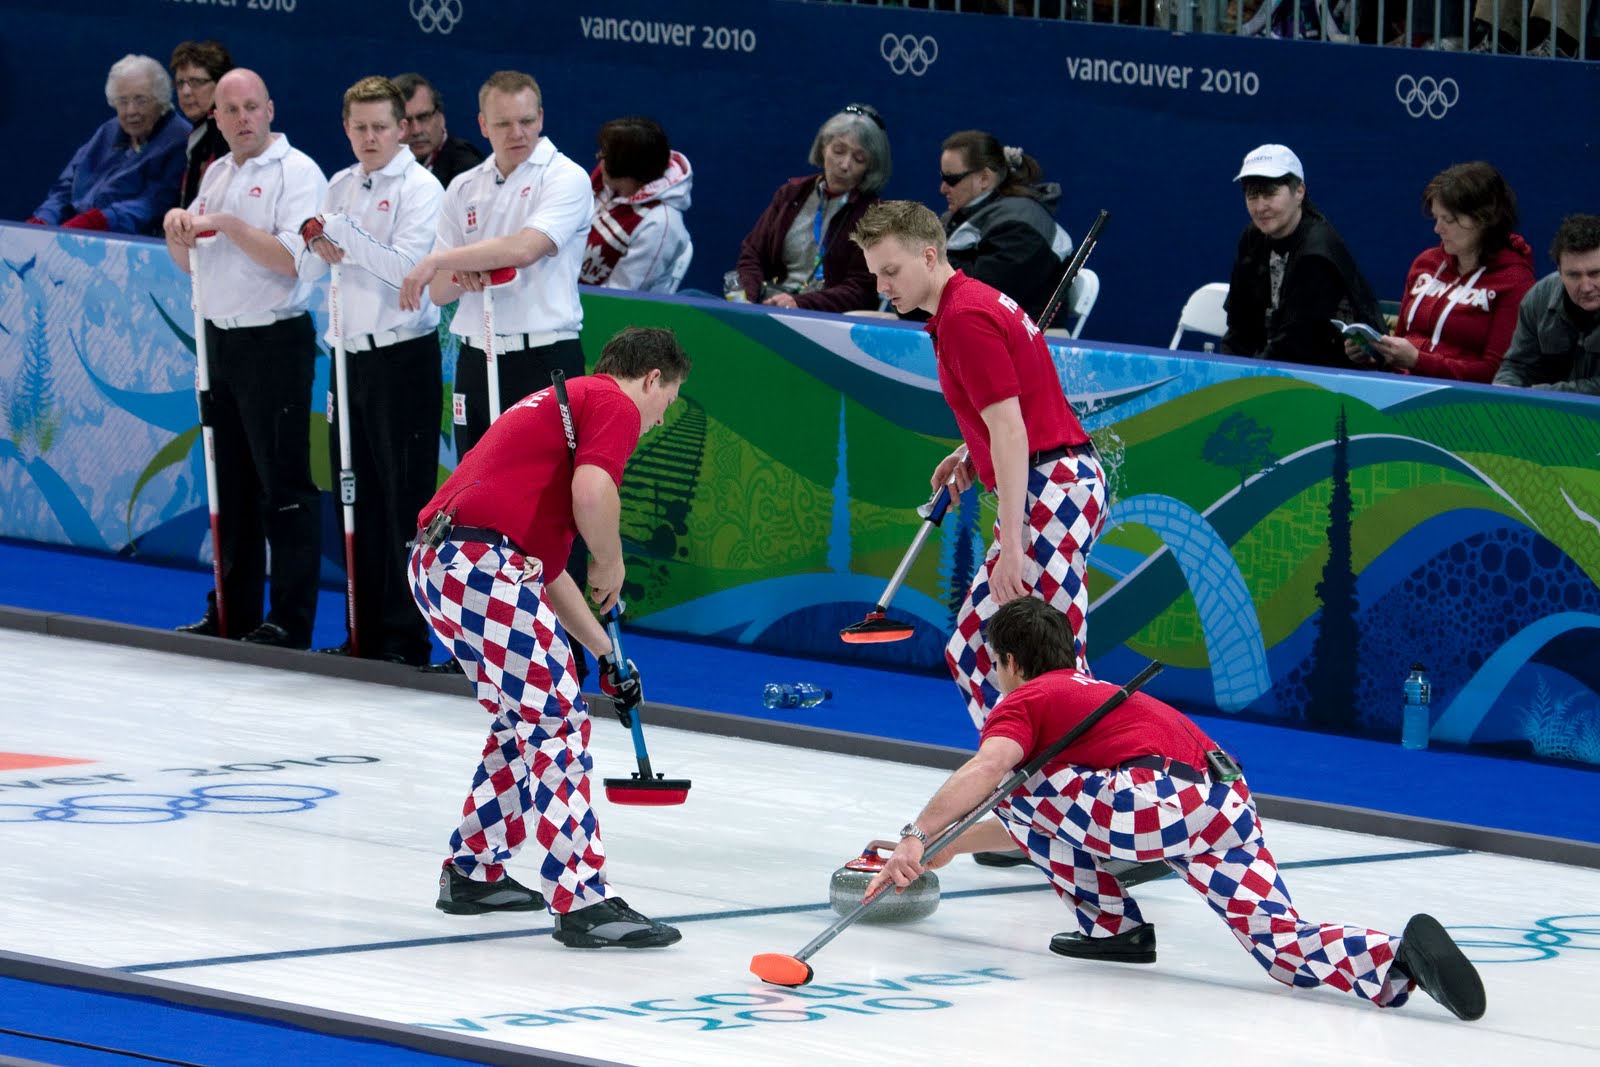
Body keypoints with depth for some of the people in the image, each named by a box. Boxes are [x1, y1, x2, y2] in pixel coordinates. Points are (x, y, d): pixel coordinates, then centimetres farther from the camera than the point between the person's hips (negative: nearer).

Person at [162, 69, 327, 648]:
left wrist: (225, 224, -20)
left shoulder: (296, 172, -9)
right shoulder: (217, 174, 16)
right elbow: (190, 263, 20)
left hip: (275, 341, -8)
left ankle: (291, 619, -3)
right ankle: (234, 611, 19)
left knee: (283, 483, -6)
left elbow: (292, 257, -20)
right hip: (221, 336, 8)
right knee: (230, 480, 12)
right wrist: (178, 225, 0)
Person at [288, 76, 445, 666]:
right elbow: (302, 269, 13)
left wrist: (339, 232, -16)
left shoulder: (420, 188, -6)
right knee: (355, 497, 10)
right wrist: (313, 239, -8)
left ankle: (406, 637, -3)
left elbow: (407, 266, -18)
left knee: (404, 501, -6)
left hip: (403, 357, -7)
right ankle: (364, 631, 17)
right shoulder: (341, 187, 14)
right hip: (350, 353, 7)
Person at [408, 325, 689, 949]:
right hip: (481, 562, -10)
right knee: (558, 724, -7)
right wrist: (612, 564, -1)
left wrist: (606, 654, 37)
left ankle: (473, 872, 31)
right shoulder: (616, 405, 2)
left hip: (437, 560, 10)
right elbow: (591, 490, -20)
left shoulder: (568, 400, 31)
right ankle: (580, 903, -10)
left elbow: (547, 566, 34)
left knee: (531, 719, 24)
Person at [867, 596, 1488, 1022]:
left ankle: (1110, 924, 10)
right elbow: (1050, 822, 49)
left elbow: (986, 771, -9)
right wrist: (952, 845, 55)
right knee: (1287, 949, -1)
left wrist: (918, 835, -11)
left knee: (1018, 788, 11)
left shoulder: (1025, 702, 15)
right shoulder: (1094, 693, 39)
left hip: (1157, 802, -8)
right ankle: (1399, 958, -28)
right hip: (1227, 798, 8)